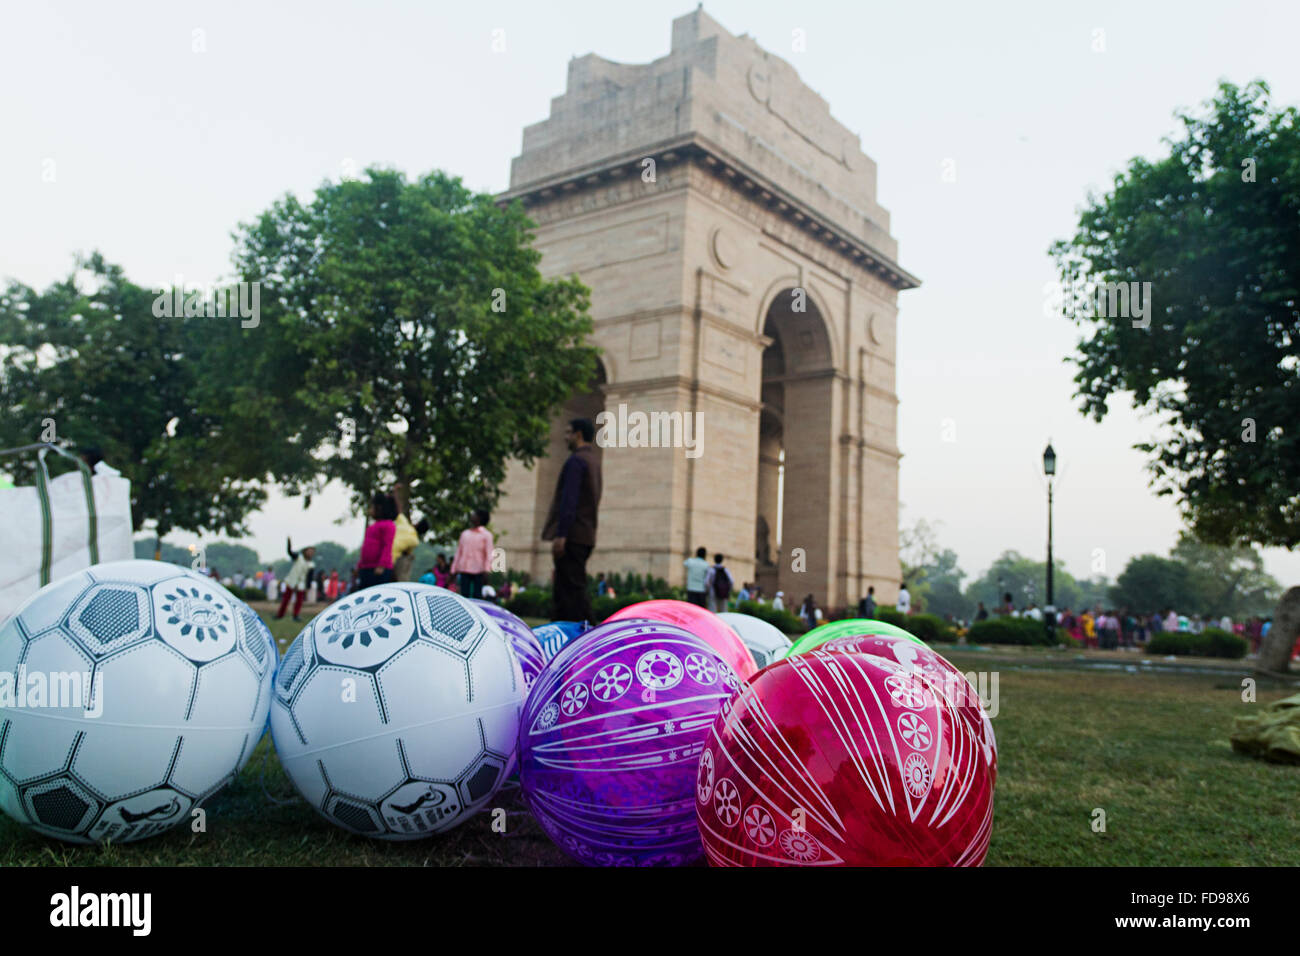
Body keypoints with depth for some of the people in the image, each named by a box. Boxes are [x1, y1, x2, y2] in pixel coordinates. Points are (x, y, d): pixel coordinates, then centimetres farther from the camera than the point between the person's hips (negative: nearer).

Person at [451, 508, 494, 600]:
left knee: (477, 595, -4)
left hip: (478, 570, -4)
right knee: (464, 594, -1)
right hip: (464, 569, 4)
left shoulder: (486, 534, 3)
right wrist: (454, 569, 13)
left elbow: (488, 553, -4)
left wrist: (486, 569, -17)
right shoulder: (465, 533, 17)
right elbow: (458, 551, 18)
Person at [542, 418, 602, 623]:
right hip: (586, 535, 10)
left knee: (572, 589, -9)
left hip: (571, 536, -10)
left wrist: (560, 535, -22)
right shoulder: (594, 460, 20)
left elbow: (569, 500, -19)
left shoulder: (576, 460, -9)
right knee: (562, 590, 12)